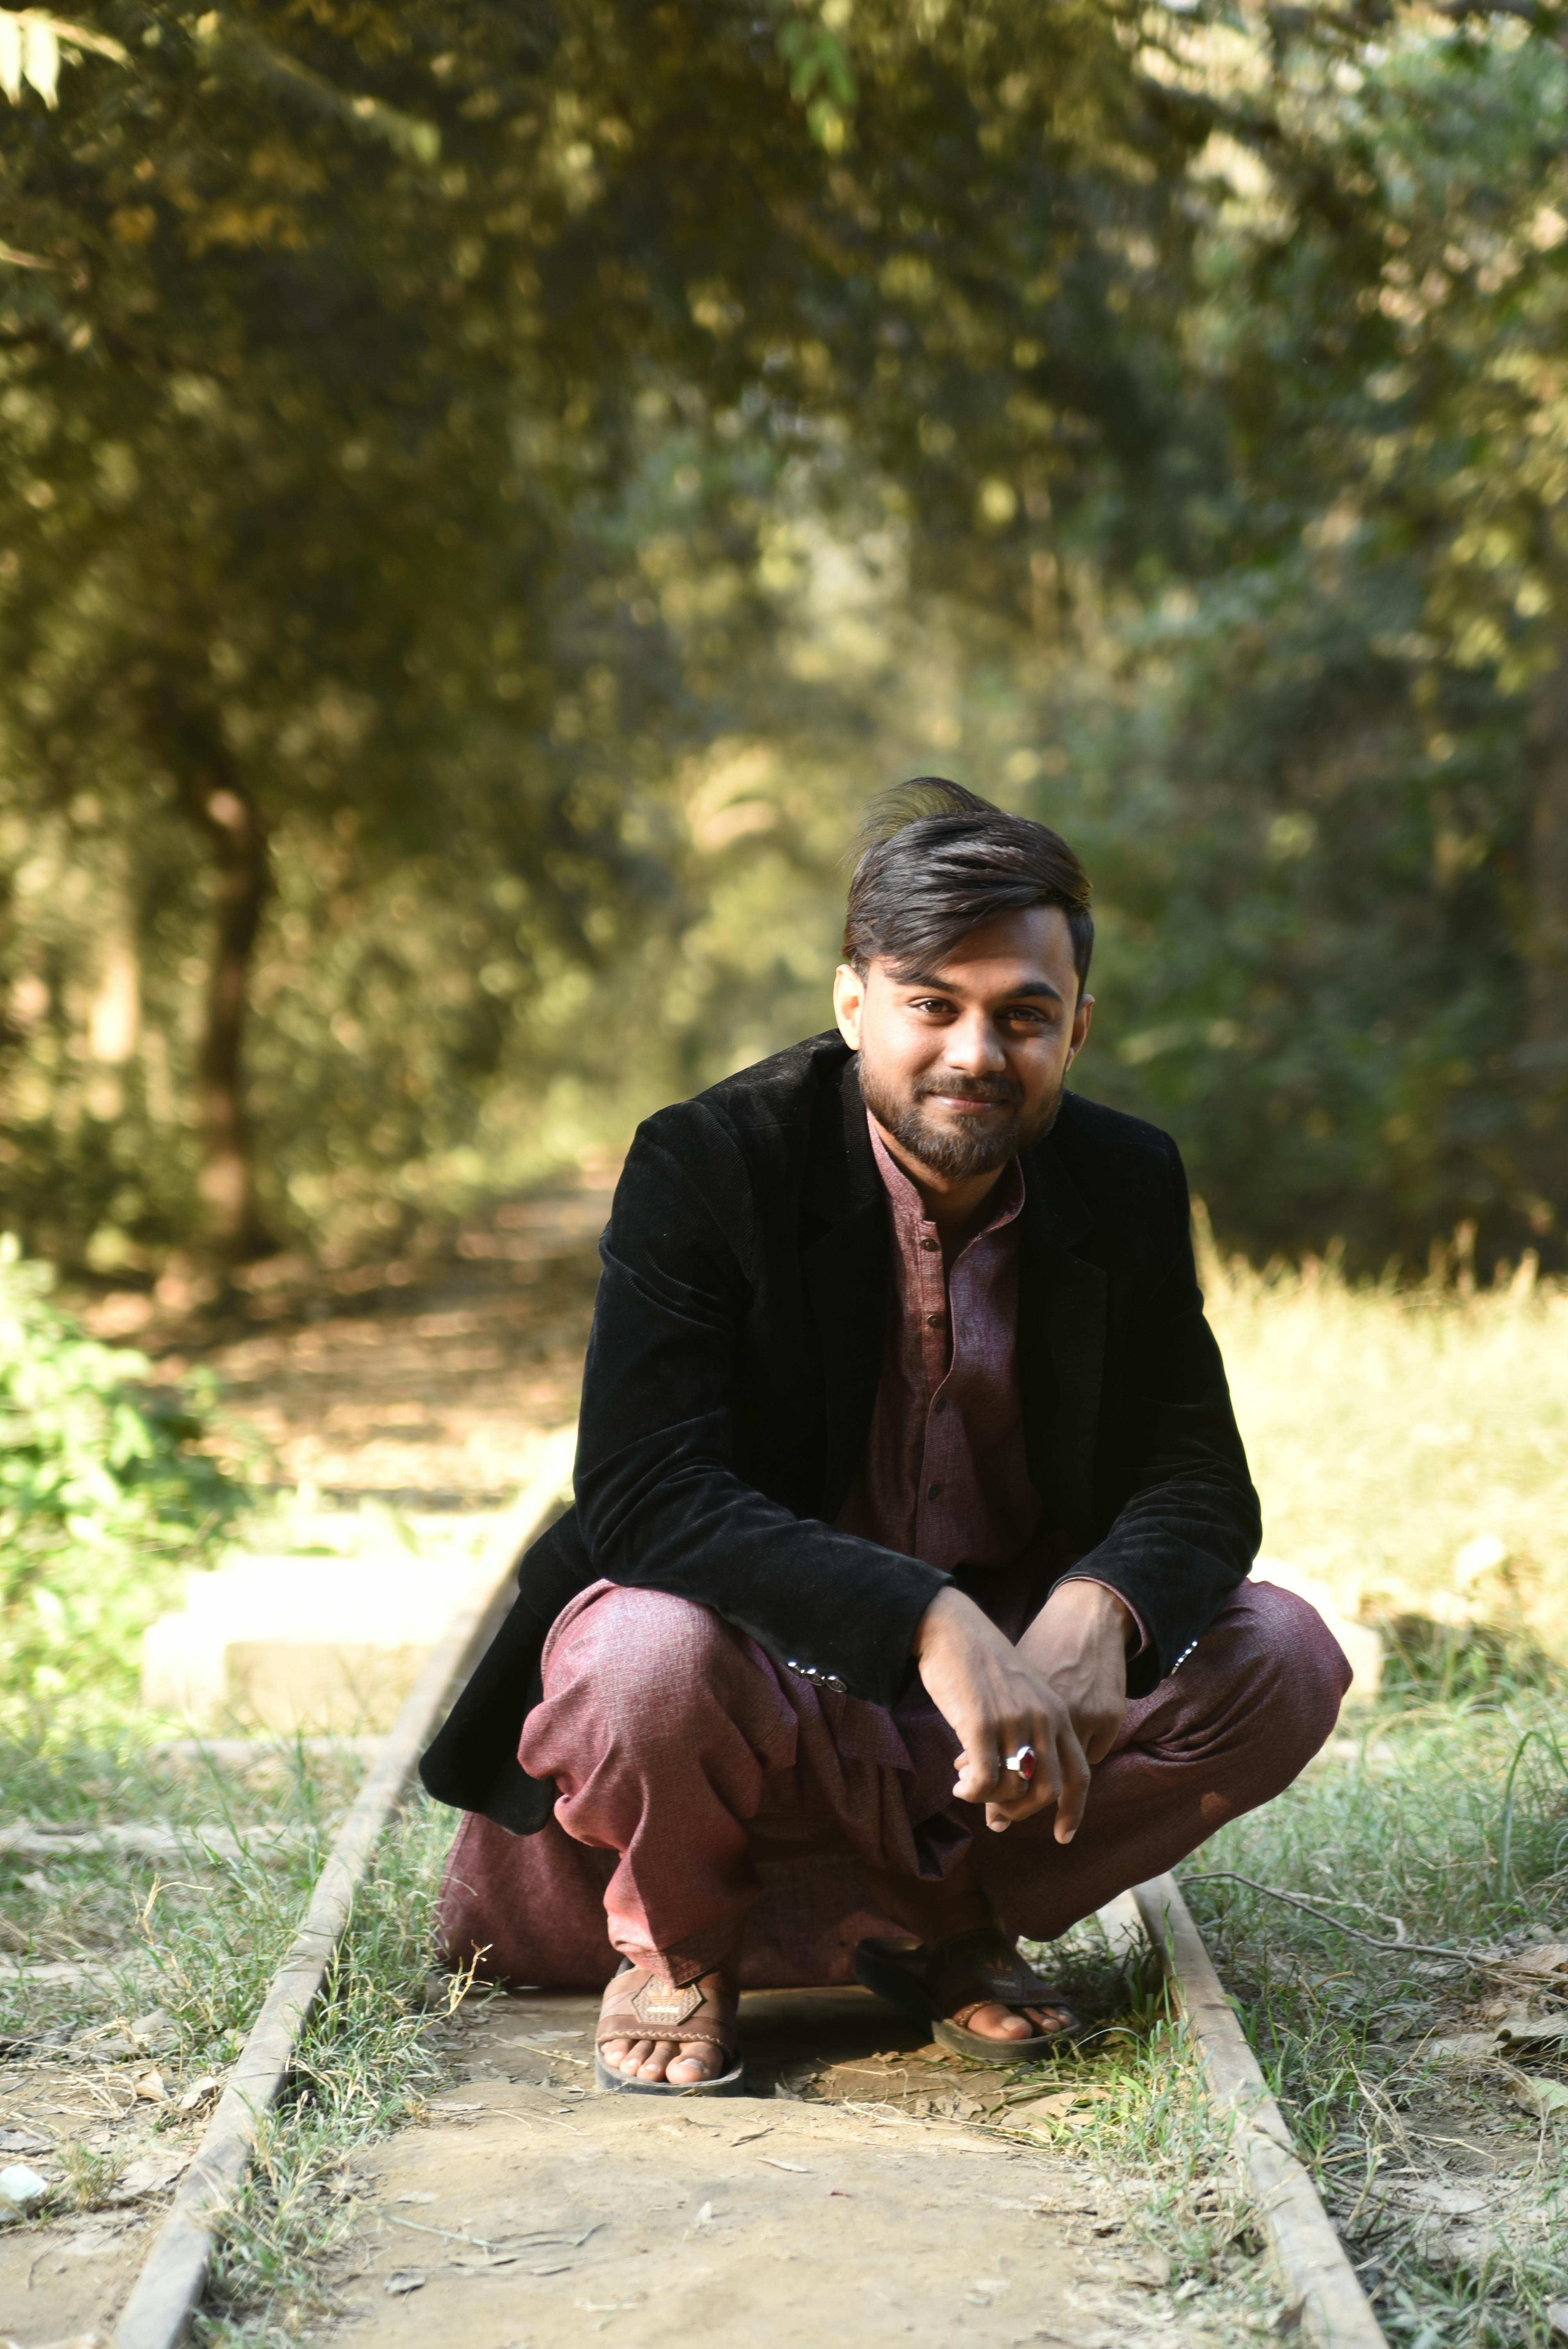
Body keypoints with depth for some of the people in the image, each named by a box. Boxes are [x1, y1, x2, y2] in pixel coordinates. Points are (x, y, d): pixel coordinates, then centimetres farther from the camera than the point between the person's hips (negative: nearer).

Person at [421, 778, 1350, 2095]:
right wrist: (932, 1625, -44)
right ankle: (674, 1944, -3)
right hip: (771, 1660, -4)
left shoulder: (1128, 1187, -4)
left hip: (1008, 1645, 4)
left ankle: (934, 1915, -2)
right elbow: (644, 1491, -30)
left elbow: (1197, 1486, -5)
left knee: (1283, 1662, -17)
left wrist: (1100, 1613, -30)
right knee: (654, 1662, -37)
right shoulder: (706, 1169, -18)